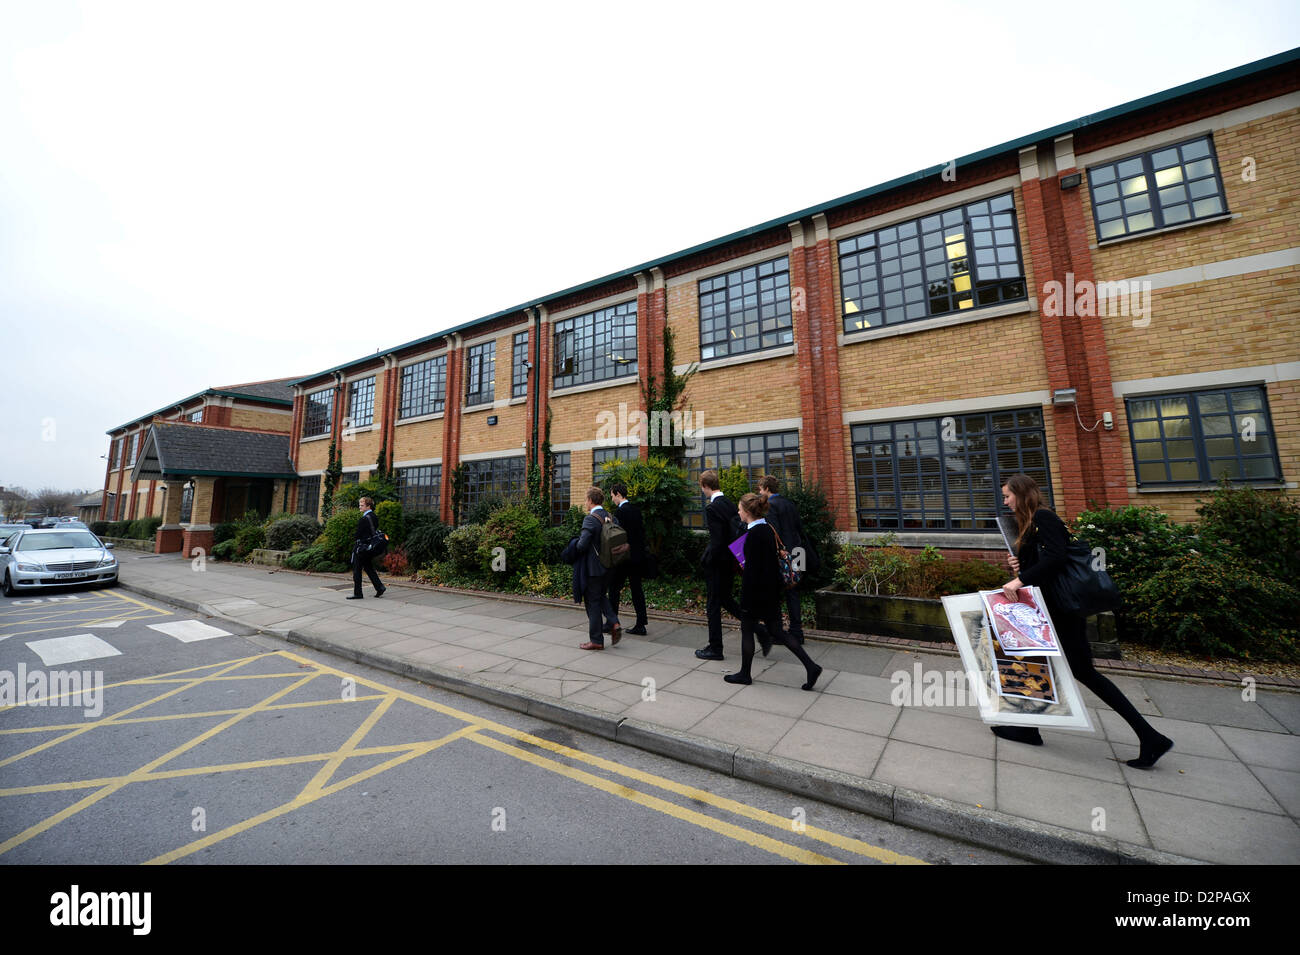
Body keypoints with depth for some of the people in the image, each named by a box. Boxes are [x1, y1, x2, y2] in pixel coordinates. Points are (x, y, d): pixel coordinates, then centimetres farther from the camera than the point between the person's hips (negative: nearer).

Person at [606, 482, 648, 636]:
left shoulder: (620, 511, -14)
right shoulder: (636, 510, 9)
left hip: (624, 557, -8)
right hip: (637, 556, 8)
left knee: (614, 589, 6)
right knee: (637, 589, 10)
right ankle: (641, 625, 12)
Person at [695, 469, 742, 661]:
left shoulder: (711, 508, -19)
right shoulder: (730, 504, 6)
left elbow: (716, 540, -23)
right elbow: (738, 532, 10)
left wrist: (707, 560, -12)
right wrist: (734, 556, 15)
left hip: (717, 562, -8)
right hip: (730, 561, 8)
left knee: (713, 605, 4)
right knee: (726, 598, 23)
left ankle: (715, 648, 15)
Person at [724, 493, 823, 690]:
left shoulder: (753, 534, -21)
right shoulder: (767, 528, 6)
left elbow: (750, 570, -21)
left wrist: (745, 601, -16)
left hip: (757, 591, -9)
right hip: (772, 589, 9)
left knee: (747, 630, 9)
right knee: (776, 631, 15)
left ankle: (745, 674, 25)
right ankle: (811, 667, 11)